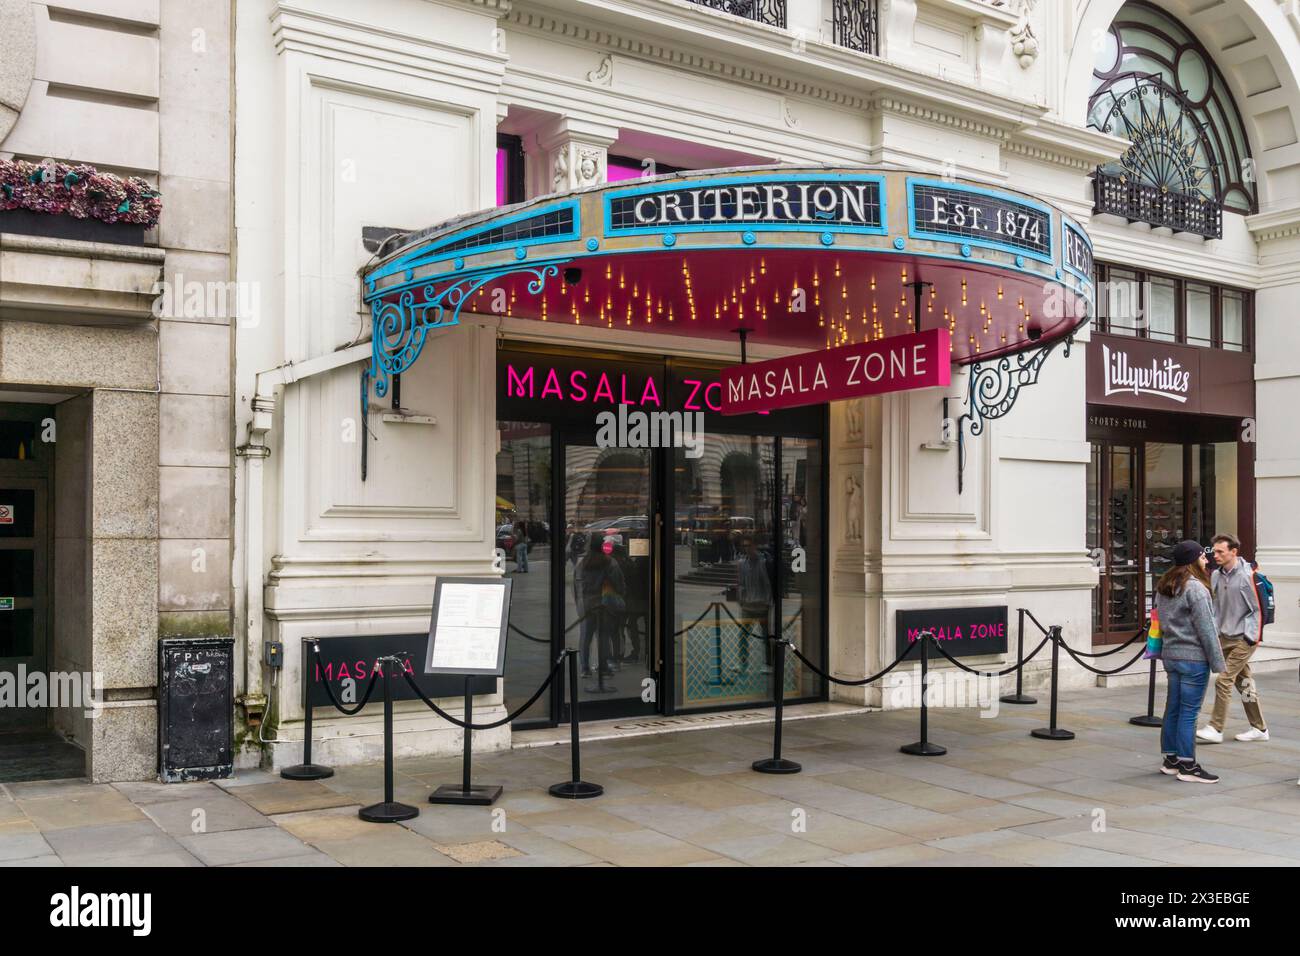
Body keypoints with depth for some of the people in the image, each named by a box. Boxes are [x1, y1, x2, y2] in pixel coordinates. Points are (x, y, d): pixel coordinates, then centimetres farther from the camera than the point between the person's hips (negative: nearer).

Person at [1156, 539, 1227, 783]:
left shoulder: (1163, 587, 11)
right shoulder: (1195, 588, -15)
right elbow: (1206, 629, -15)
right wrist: (1218, 662, -10)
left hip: (1170, 655, 8)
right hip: (1193, 658, -8)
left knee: (1173, 709, 14)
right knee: (1189, 712, -3)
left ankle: (1171, 759, 22)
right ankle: (1187, 766, 1)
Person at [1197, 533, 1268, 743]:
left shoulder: (1249, 576, -14)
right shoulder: (1217, 576, 6)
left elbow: (1259, 609, -11)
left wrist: (1251, 637, -12)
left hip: (1243, 639, -7)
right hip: (1225, 637, 7)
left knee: (1224, 680, -9)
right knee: (1244, 682, 13)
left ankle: (1216, 729, -4)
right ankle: (1259, 728, 23)